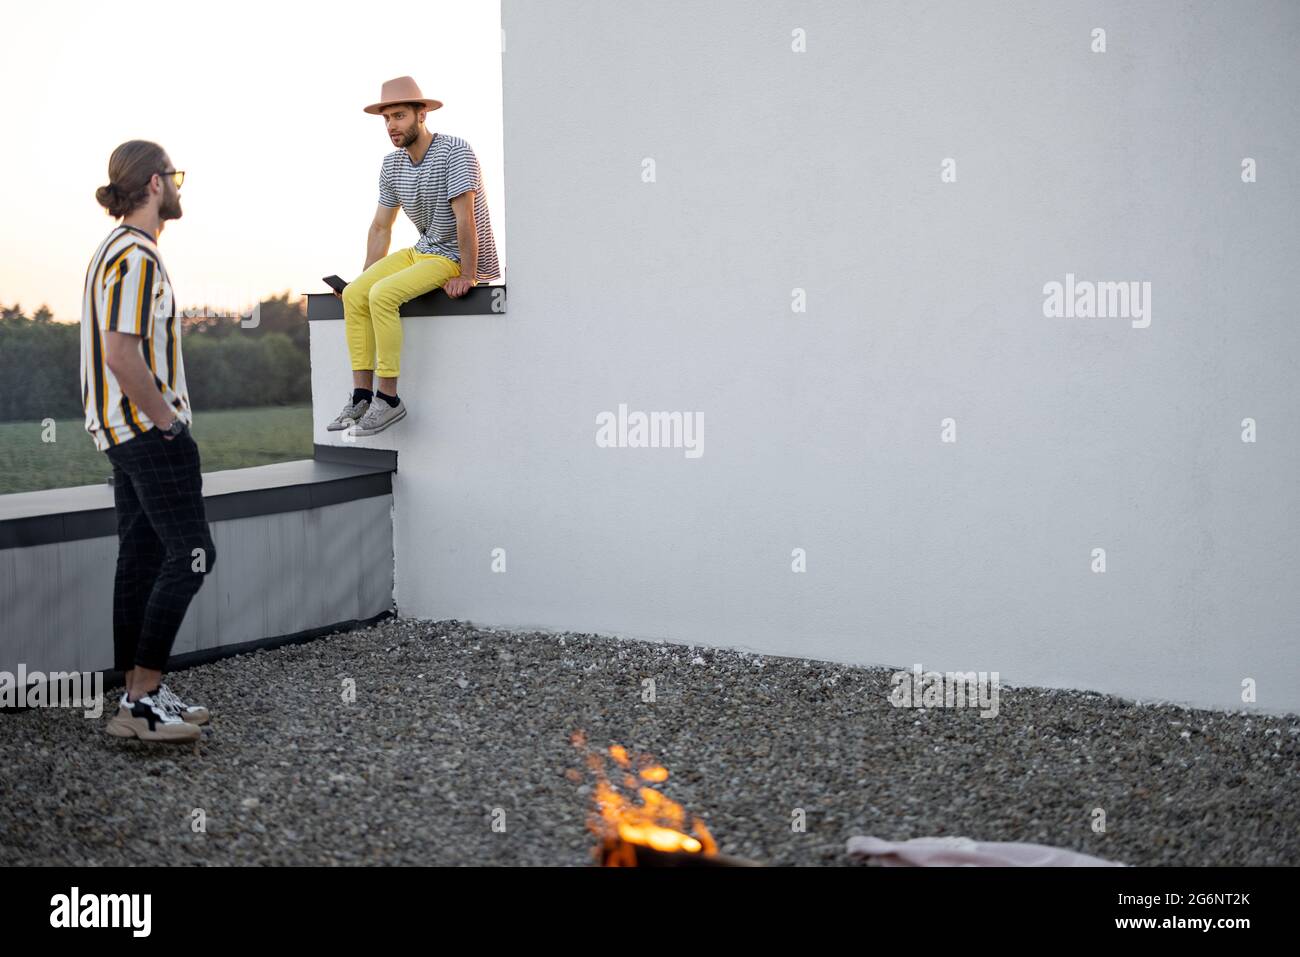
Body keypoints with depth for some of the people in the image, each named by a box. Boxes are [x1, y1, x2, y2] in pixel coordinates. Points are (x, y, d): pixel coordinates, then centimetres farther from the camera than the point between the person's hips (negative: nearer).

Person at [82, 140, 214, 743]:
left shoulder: (114, 251, 17)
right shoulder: (137, 257, -17)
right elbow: (122, 354, -25)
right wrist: (166, 420, -16)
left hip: (124, 432, 10)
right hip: (151, 430, -10)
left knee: (141, 558, 11)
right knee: (190, 552, -8)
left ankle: (138, 695, 16)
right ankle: (142, 701, -7)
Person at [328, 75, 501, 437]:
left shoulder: (454, 152, -17)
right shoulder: (392, 164, 7)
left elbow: (465, 219, -22)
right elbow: (381, 227, 14)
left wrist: (466, 276, -25)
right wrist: (366, 277, 9)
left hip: (459, 258, -8)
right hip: (422, 251, 8)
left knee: (383, 294, -26)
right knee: (354, 294, -7)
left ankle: (388, 399, -21)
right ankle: (362, 396, -10)